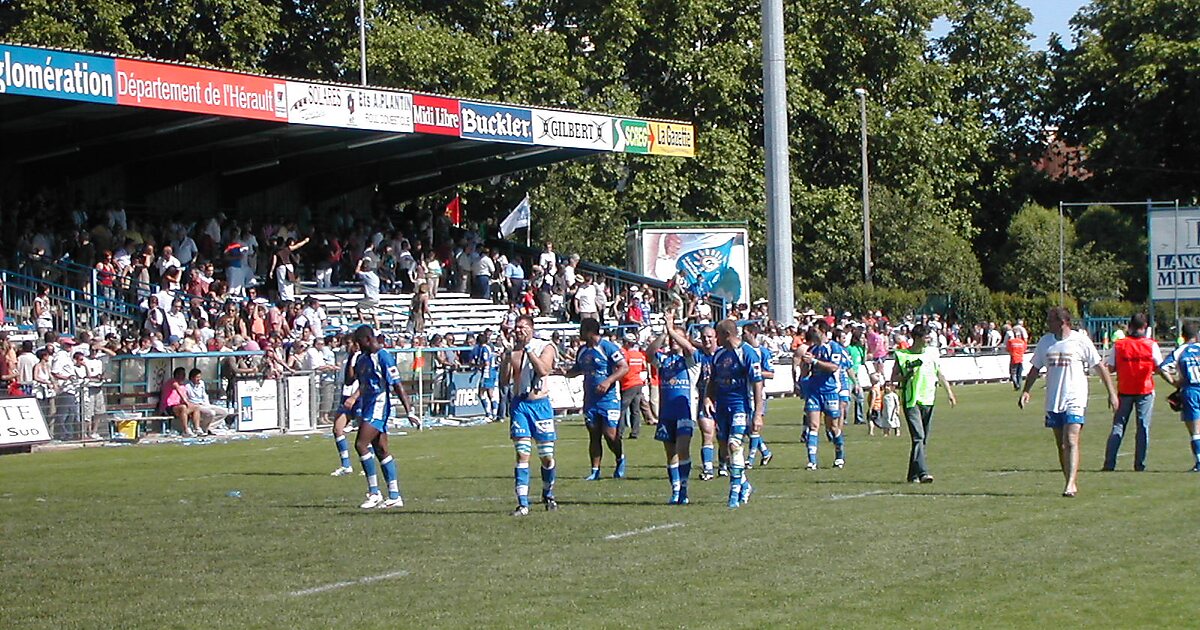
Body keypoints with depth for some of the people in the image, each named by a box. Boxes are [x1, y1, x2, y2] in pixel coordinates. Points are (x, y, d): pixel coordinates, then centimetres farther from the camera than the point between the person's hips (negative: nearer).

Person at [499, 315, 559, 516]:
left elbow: (542, 370, -21)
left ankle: (548, 495, 29)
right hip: (519, 403, 1)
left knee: (547, 455, 6)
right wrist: (507, 357, -12)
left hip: (540, 403, -1)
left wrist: (527, 348, -20)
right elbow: (504, 382, 0)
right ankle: (522, 503, -11)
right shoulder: (511, 351, 5)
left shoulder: (545, 347, -3)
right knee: (522, 453, -9)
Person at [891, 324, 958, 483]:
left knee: (923, 440, 7)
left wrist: (949, 392, 16)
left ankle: (913, 475, 16)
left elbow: (939, 374, 19)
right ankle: (922, 473, -25)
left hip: (928, 400, 5)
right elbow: (894, 378, 1)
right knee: (918, 437, -18)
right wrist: (909, 373, -15)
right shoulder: (903, 355, -3)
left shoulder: (932, 352, 9)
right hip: (911, 401, -5)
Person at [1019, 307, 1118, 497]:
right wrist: (1026, 391, 8)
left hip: (1075, 400, -6)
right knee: (1061, 445, 8)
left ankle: (1071, 484, -21)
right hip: (1053, 401, 6)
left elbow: (1100, 366, 1)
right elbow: (1035, 368, 19)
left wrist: (1111, 392, -1)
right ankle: (1073, 484, 17)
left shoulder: (1080, 341, -5)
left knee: (1071, 441, -17)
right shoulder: (1045, 341, 9)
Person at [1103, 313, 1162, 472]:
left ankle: (1109, 463, 2)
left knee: (1118, 426, 7)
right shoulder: (1151, 345, -6)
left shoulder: (1118, 345, -3)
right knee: (1143, 427, 5)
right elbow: (1160, 368, -2)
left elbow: (1110, 367, -3)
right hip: (1145, 390, -1)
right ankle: (1140, 464, 2)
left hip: (1124, 390, 1)